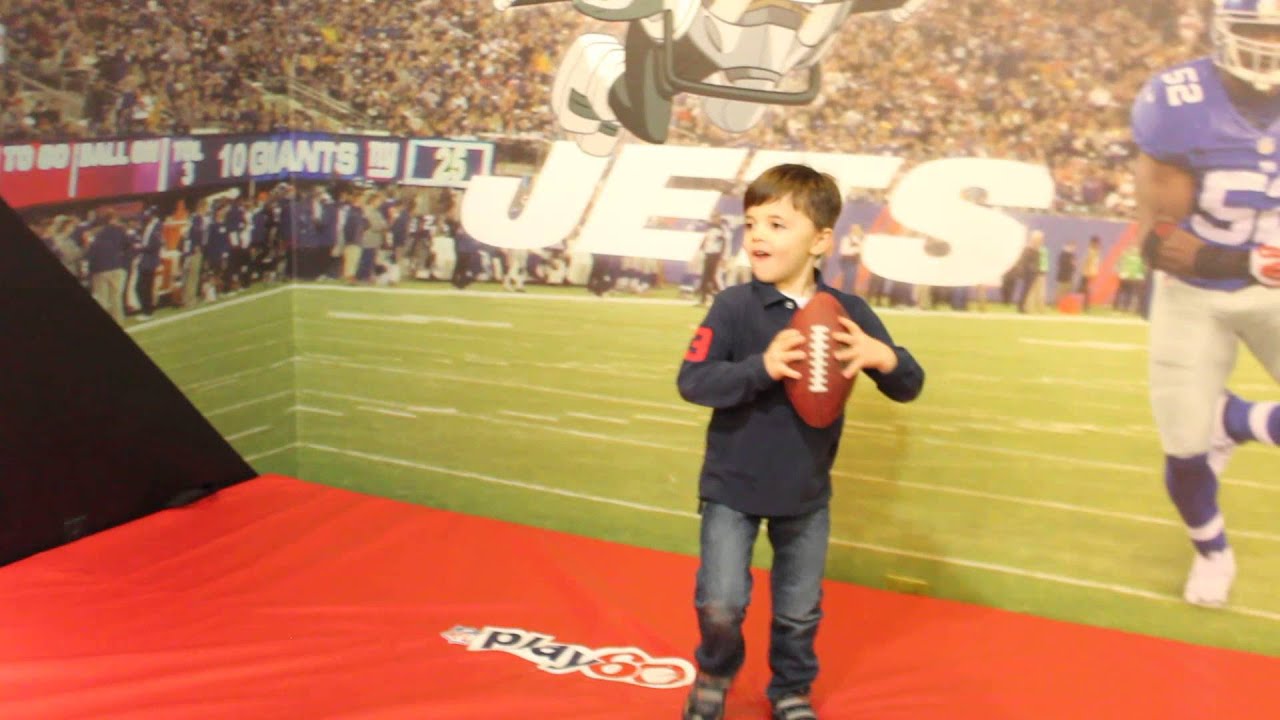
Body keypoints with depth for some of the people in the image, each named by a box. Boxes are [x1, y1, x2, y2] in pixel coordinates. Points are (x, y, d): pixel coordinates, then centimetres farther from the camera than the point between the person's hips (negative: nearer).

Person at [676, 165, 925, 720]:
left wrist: (884, 357, -28)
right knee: (720, 604, -3)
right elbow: (692, 381, -19)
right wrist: (762, 367, -33)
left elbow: (908, 387, -5)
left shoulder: (848, 312, -8)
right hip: (732, 487, -2)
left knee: (799, 612, 15)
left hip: (807, 494, 2)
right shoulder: (734, 306, -14)